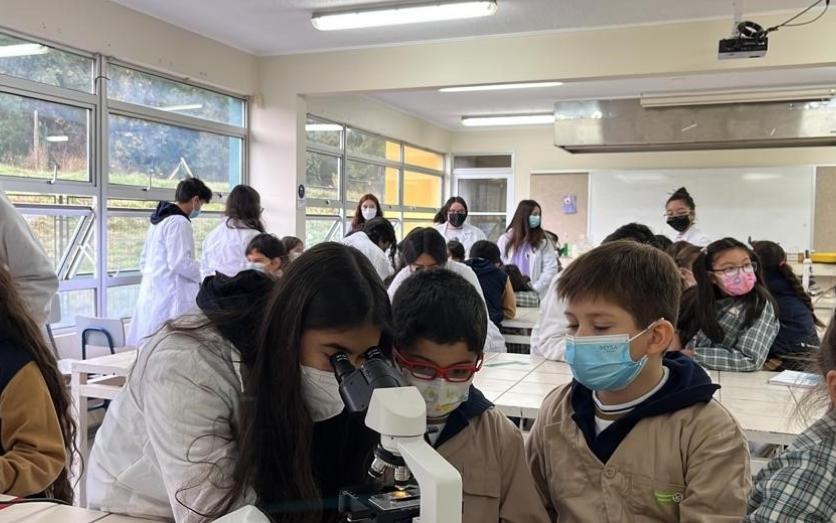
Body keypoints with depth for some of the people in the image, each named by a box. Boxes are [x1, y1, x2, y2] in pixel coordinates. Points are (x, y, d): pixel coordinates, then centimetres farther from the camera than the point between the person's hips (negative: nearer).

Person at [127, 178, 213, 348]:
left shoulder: (158, 221, 18)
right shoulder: (179, 222, -11)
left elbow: (143, 262, 22)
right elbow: (180, 263, -17)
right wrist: (206, 274, -5)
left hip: (151, 295, 10)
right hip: (170, 298, -10)